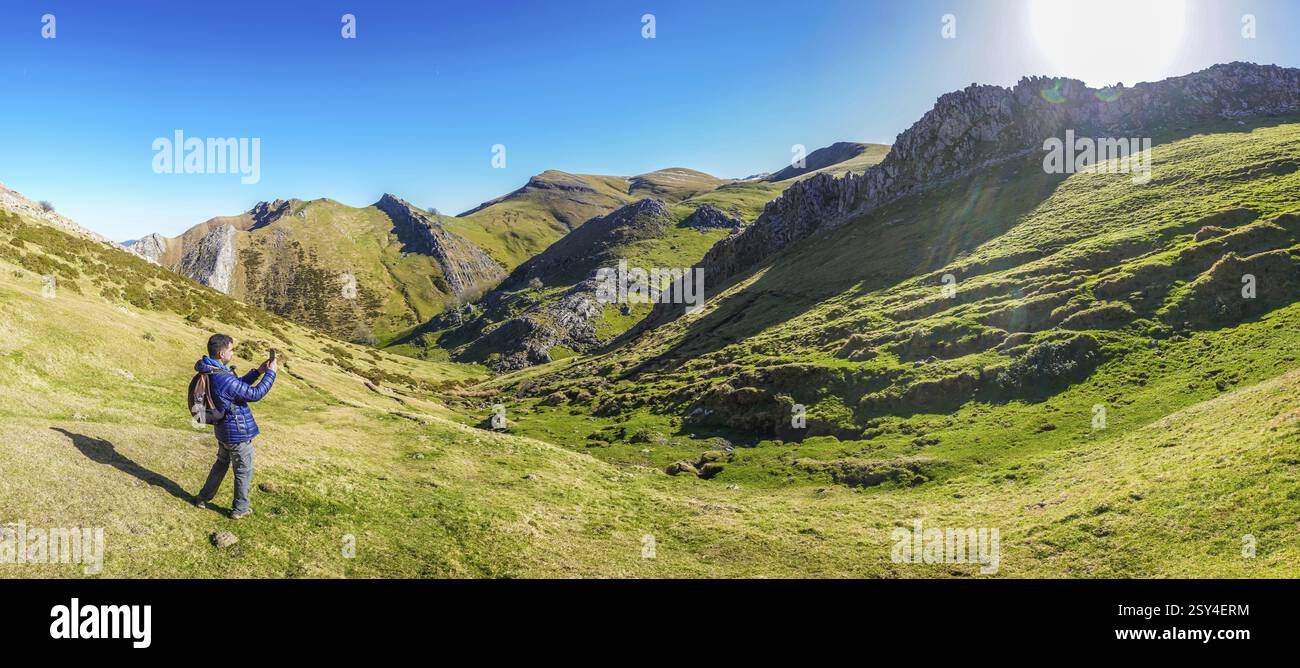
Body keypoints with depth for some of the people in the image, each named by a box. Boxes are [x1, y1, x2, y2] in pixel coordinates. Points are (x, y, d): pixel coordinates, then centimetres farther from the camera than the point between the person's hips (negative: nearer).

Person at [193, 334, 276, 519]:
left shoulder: (211, 372, 0)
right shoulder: (223, 378, -32)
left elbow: (239, 386, 12)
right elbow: (255, 394, -26)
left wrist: (258, 371, 6)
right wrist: (270, 373, -17)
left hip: (224, 430, 9)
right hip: (238, 433, -9)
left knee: (222, 463, 29)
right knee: (244, 471, 10)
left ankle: (203, 498, 41)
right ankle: (240, 509, 24)